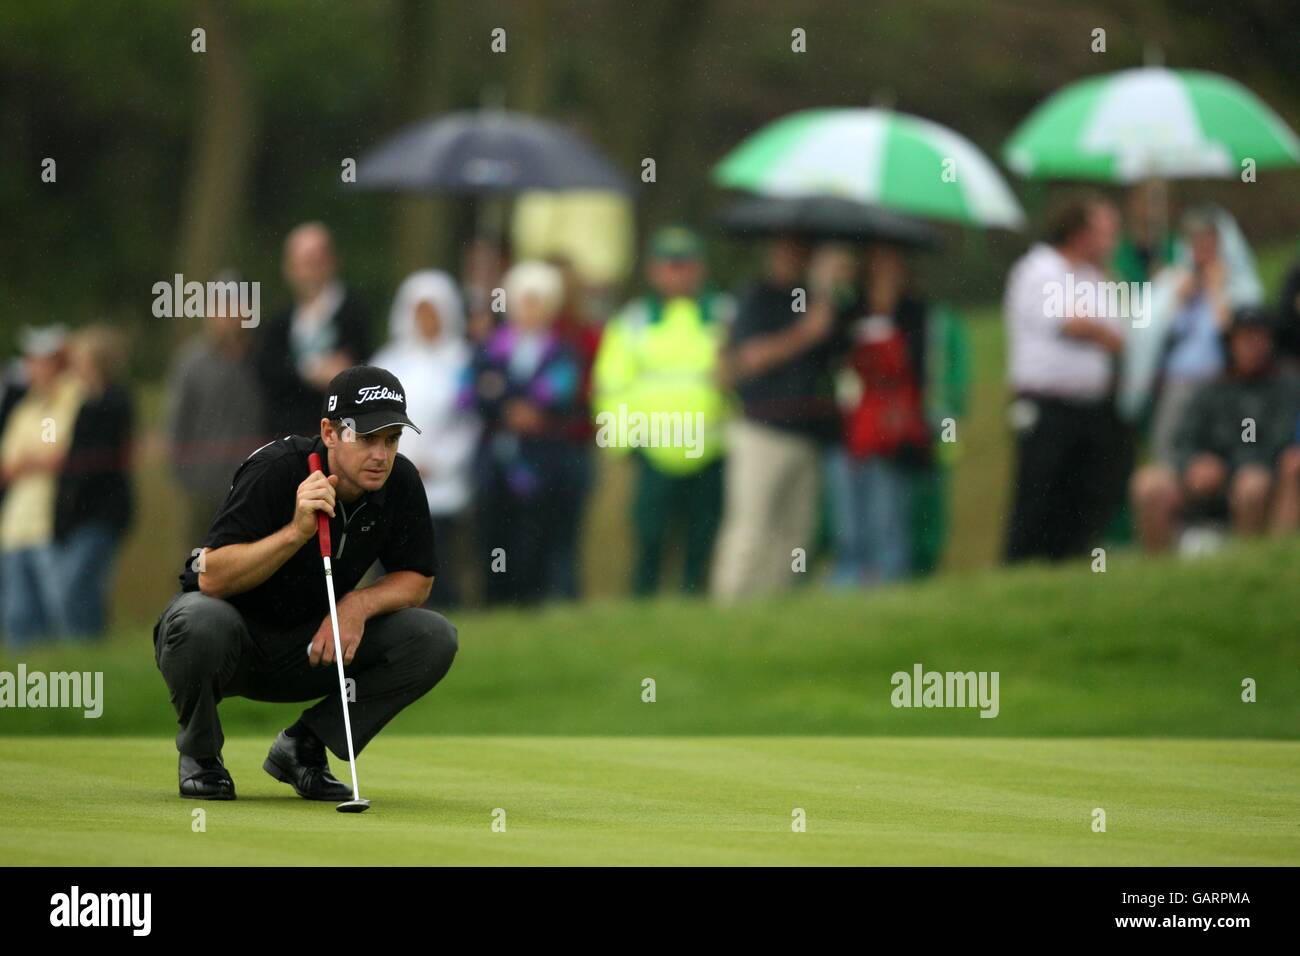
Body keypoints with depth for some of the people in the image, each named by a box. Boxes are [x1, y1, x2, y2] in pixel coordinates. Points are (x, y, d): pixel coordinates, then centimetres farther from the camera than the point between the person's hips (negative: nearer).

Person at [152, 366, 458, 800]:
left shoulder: (400, 482, -10)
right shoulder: (275, 469, -25)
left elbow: (416, 579, 1)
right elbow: (212, 579, -30)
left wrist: (359, 603, -20)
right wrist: (297, 531, -43)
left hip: (314, 649, 5)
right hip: (237, 643, -5)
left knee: (435, 638, -17)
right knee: (199, 621, -40)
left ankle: (302, 747, -2)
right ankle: (199, 753, -8)